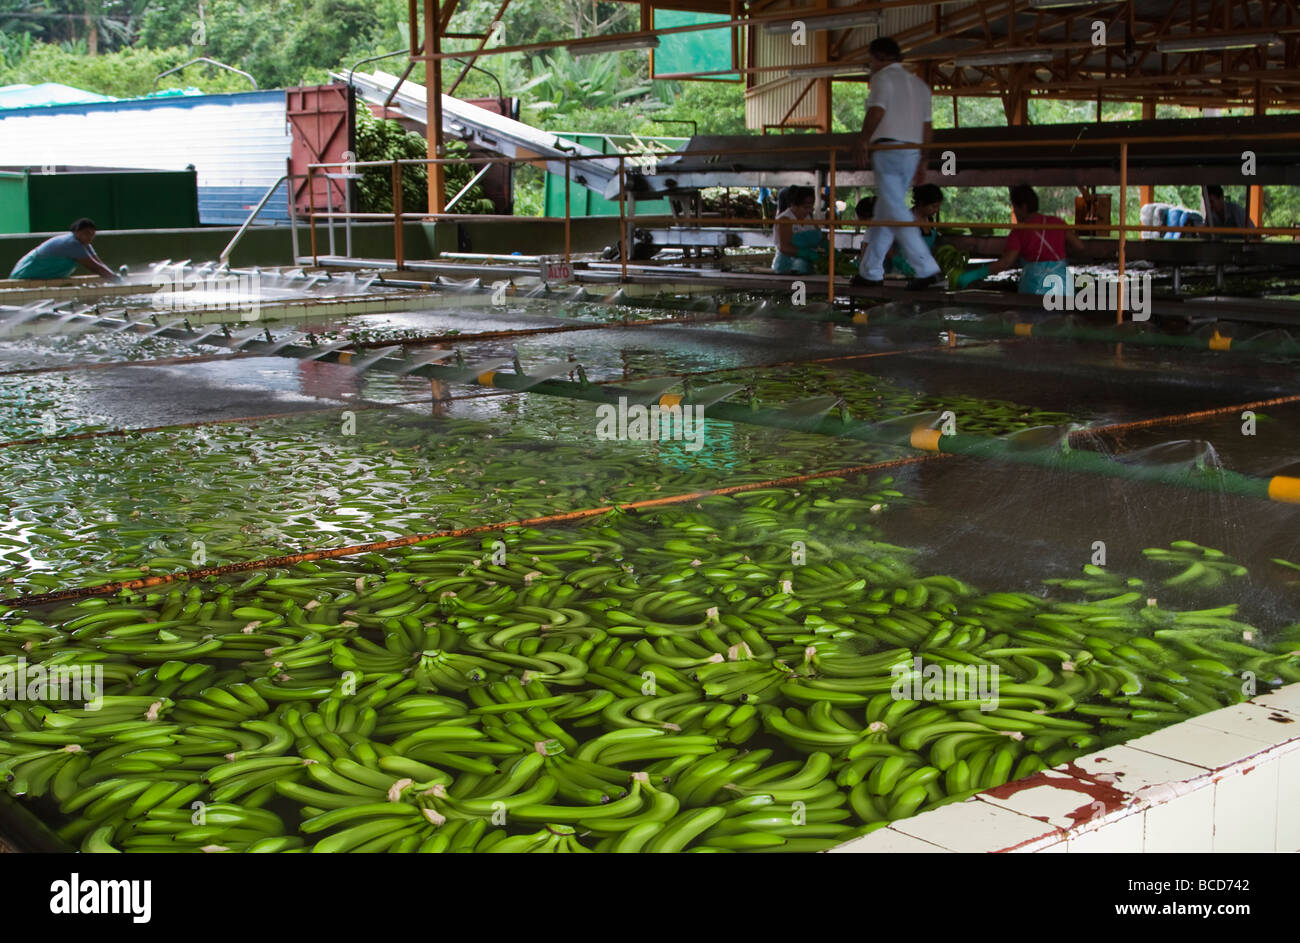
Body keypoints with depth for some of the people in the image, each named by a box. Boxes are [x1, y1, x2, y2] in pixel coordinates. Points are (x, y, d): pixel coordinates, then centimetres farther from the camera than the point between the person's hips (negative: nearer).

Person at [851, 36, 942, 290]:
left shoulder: (883, 77, -2)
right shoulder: (919, 84, 22)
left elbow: (877, 110, -18)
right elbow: (926, 127, 20)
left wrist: (863, 141, -14)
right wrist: (922, 163, 22)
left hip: (888, 148, -9)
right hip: (912, 152, 9)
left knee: (896, 212, -11)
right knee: (884, 213, 12)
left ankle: (926, 268, -18)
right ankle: (871, 271, 15)